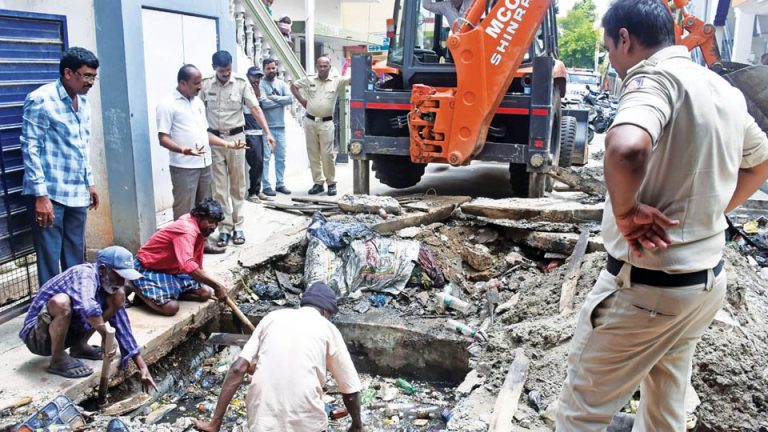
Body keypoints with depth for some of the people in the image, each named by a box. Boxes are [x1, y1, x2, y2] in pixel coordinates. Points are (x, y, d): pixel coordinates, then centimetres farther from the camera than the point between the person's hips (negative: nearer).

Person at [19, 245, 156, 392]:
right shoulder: (84, 274, -27)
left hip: (69, 329, 7)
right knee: (61, 301, -38)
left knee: (118, 297, -3)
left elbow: (122, 327, -1)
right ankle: (58, 360, -14)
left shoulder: (108, 285, -4)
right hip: (37, 336, -7)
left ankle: (80, 347, 6)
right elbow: (88, 308, -48)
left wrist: (143, 368, -3)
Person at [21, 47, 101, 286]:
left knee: (75, 259, 13)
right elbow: (30, 148, -13)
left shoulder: (83, 103, 13)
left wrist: (89, 182, 20)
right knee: (49, 260, -1)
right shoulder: (40, 99, -10)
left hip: (77, 194, 7)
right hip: (49, 194, -7)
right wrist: (40, 195, -17)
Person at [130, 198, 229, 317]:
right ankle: (136, 287, -3)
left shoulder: (200, 229, 0)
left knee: (205, 293, -1)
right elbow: (188, 266, -46)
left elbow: (197, 264, 13)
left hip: (172, 270, 9)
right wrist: (216, 285, -45)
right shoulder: (187, 230, -30)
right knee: (171, 307, -25)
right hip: (148, 269, -9)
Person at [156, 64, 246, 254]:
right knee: (184, 210, -3)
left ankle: (202, 241, 28)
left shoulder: (198, 102, 14)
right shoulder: (168, 104, -10)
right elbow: (163, 138, -14)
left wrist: (227, 144, 11)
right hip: (183, 167, -8)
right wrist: (183, 150, -31)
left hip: (204, 164, 8)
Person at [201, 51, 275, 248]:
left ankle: (238, 227, 17)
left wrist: (267, 132, -18)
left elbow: (255, 108, -8)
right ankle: (225, 228, 10)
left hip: (235, 137, 0)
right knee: (219, 187, 3)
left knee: (237, 185, 8)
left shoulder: (242, 84, -4)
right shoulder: (205, 85, -1)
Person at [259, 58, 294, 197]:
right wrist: (281, 100, -7)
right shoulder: (260, 84, -5)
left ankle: (280, 184, 19)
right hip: (266, 126, -5)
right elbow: (264, 103, -18)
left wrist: (274, 97, -10)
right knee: (265, 157, -2)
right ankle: (266, 186, 3)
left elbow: (290, 99, -4)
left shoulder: (282, 83, 11)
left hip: (280, 126, 5)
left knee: (281, 157, 10)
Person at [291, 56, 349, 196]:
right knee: (313, 154, 6)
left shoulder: (336, 80, 0)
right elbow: (293, 85, 18)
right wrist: (301, 100, 9)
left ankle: (331, 183, 7)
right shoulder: (309, 79, 7)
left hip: (326, 123, -3)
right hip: (310, 121, 3)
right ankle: (318, 182, 14)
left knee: (327, 154, -4)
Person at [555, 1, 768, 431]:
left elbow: (626, 149, -40)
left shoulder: (656, 75, -18)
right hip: (709, 278, 9)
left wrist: (625, 212, -23)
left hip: (648, 284, -9)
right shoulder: (724, 89, 9)